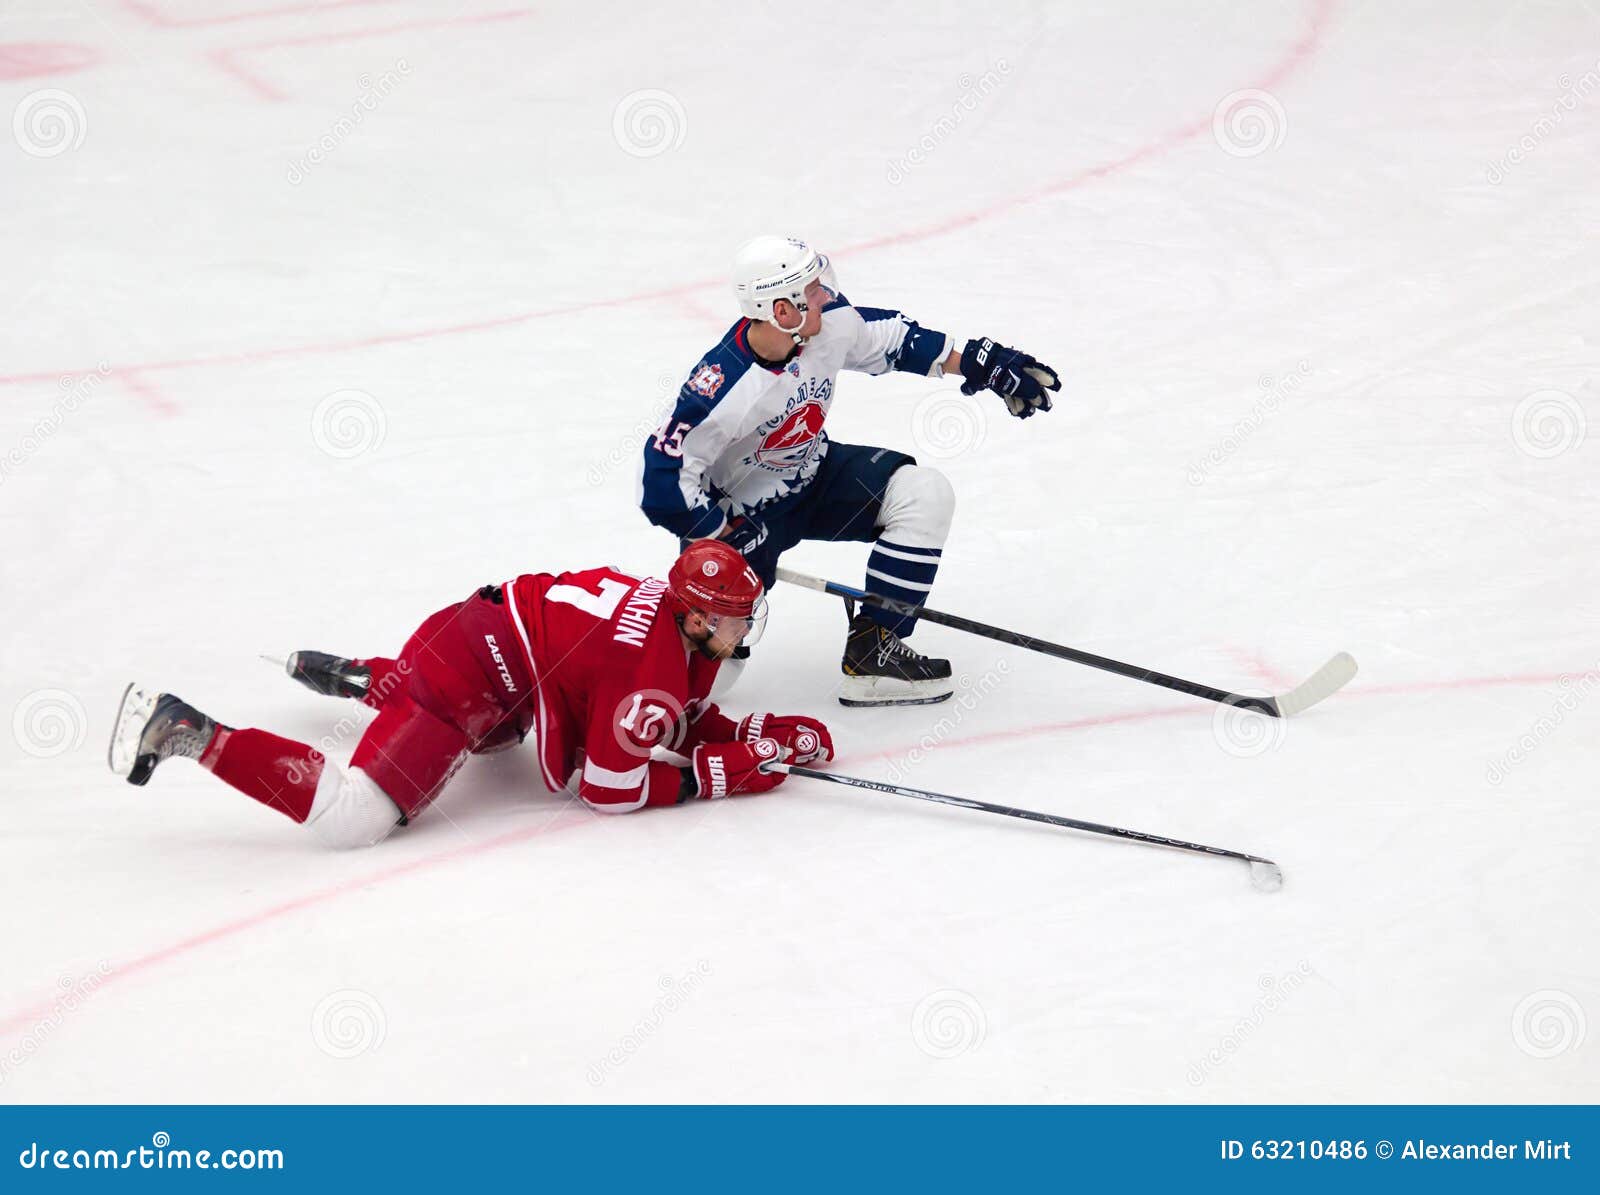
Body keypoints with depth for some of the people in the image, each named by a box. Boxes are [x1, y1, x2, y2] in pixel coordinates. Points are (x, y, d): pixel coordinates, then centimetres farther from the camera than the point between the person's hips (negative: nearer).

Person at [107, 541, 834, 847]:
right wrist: (730, 770, -17)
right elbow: (612, 788, -20)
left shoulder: (683, 628, 5)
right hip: (470, 666, -10)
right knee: (352, 820, -22)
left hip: (488, 627, 10)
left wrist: (771, 737, 4)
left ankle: (348, 674, 47)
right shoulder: (652, 664, -23)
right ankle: (189, 734, -17)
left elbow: (685, 724, 18)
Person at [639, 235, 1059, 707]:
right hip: (739, 510, -7)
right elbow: (666, 480, -33)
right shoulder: (723, 390, -36)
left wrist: (981, 363, 2)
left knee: (925, 494, -11)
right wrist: (731, 535, -26)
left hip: (813, 476, 7)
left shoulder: (830, 322, -17)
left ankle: (871, 650, -4)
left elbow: (895, 337, 4)